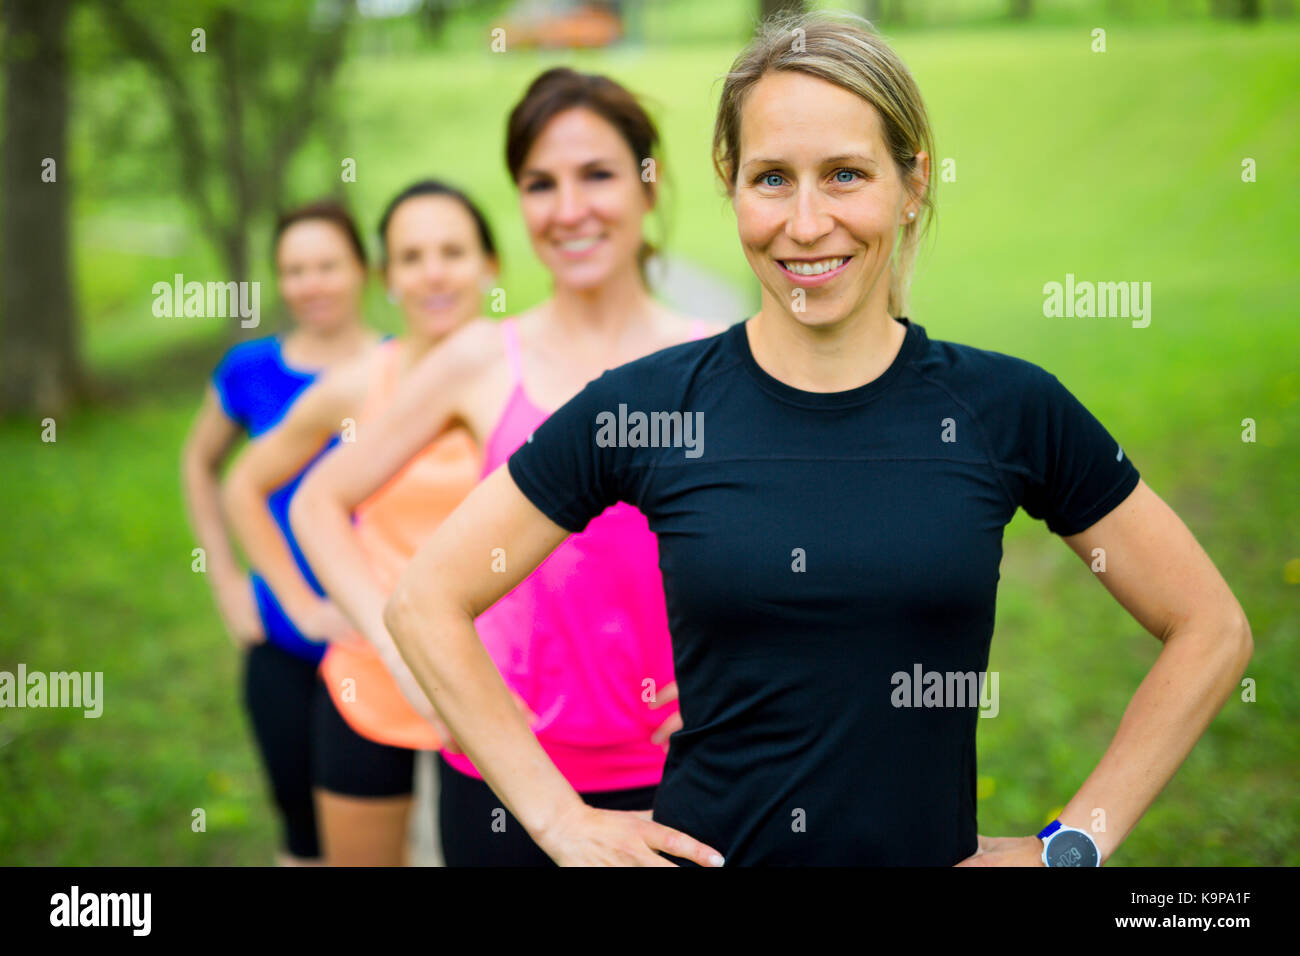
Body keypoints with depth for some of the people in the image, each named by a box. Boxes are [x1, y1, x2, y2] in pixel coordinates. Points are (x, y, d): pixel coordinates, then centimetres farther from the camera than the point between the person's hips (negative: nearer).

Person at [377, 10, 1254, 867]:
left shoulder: (1009, 411, -6)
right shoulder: (641, 408, -8)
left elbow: (1210, 628, 2)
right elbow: (426, 604, -2)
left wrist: (1075, 839, -3)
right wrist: (561, 819, -6)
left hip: (933, 849, 1)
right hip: (703, 850, 0)